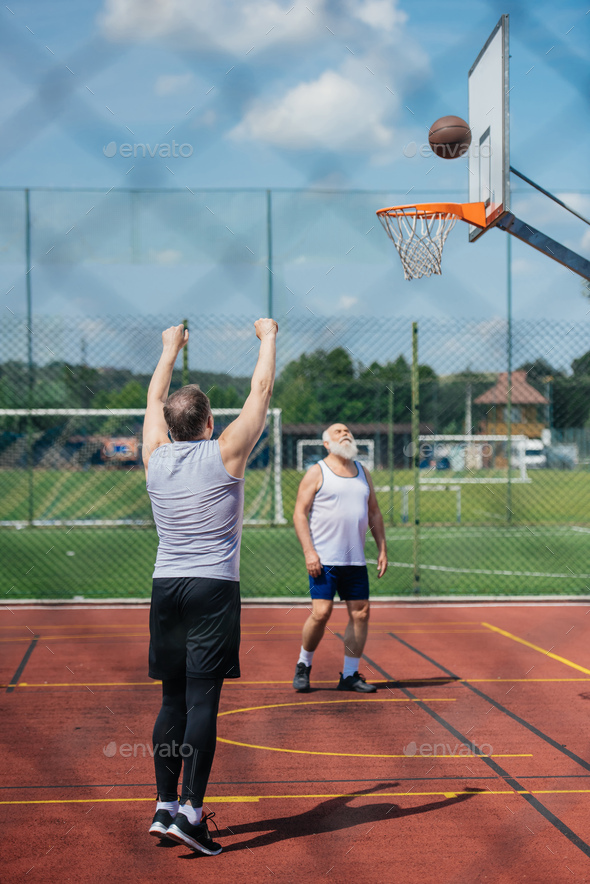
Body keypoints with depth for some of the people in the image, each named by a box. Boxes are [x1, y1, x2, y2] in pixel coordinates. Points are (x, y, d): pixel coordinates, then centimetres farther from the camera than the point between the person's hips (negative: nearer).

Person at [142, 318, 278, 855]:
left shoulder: (156, 457, 5)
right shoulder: (224, 455, -6)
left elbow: (155, 398, 23)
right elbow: (261, 391, 2)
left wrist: (170, 349, 36)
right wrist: (268, 338, 16)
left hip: (166, 588, 5)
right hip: (213, 590, -5)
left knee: (173, 700, 9)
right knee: (203, 699, -7)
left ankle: (166, 805, 12)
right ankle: (191, 810, -11)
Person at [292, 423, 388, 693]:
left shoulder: (362, 472, 16)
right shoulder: (317, 473, -1)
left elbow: (374, 513, 20)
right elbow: (299, 513, -5)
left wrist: (382, 549, 11)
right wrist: (309, 551, -15)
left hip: (356, 560, 5)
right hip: (324, 559, -5)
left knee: (361, 613, 2)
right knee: (321, 612, -11)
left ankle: (349, 675, 12)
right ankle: (303, 665, 12)